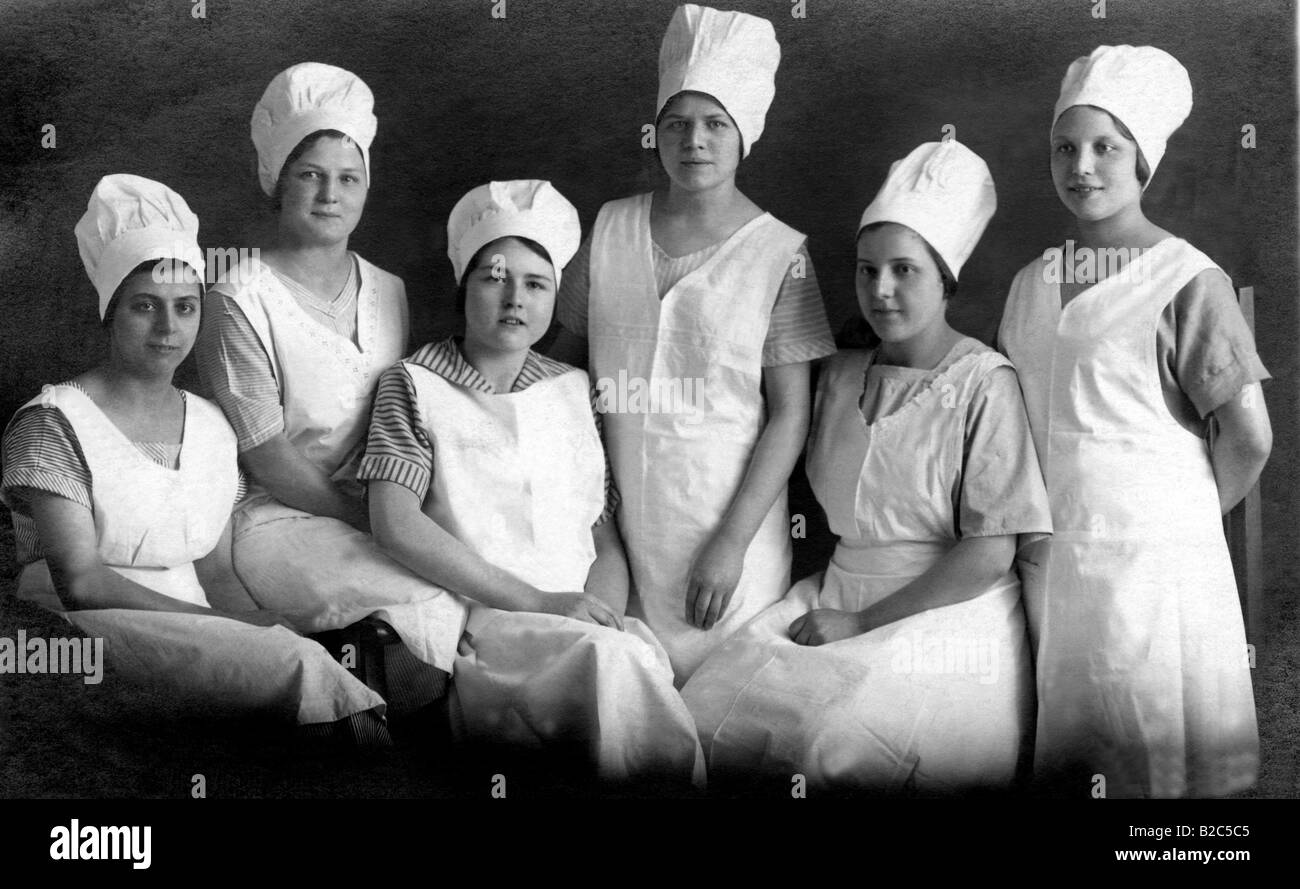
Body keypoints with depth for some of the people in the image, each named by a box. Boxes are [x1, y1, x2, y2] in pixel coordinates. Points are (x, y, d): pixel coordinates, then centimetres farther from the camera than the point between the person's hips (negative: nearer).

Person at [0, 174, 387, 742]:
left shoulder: (210, 426, 15)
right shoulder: (53, 423, -4)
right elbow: (79, 582, -13)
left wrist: (267, 618, -7)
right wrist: (226, 625, -18)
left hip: (196, 633, 6)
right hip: (86, 633, -6)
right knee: (298, 664, -31)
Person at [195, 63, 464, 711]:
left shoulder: (387, 292, 11)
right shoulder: (241, 304, -9)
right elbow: (271, 462, -11)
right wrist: (370, 523, -13)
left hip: (376, 515, 6)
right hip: (278, 522, -6)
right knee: (436, 602, -28)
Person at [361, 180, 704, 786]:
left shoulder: (574, 390, 18)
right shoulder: (416, 384, 6)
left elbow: (607, 542, 16)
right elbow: (394, 525, -7)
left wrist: (604, 616, -7)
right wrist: (537, 601, -13)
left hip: (583, 628, 4)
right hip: (478, 634, -3)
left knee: (641, 648, -30)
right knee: (616, 661, -31)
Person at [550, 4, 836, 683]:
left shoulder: (779, 254, -7)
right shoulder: (610, 229, 3)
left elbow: (790, 415, -8)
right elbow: (565, 363, 10)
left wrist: (730, 544, -12)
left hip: (728, 522, -3)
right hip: (618, 519, 3)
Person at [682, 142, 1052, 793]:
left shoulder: (984, 383, -8)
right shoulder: (841, 375, 11)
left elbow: (990, 554, -12)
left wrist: (863, 622, -12)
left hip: (944, 614, -5)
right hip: (837, 594, 5)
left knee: (839, 742, -29)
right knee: (706, 709, -15)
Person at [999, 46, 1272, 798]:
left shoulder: (1188, 281, -8)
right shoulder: (1032, 283, 8)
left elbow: (1248, 436, -9)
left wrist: (1186, 517, 3)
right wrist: (1032, 528, 6)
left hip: (1152, 559, -5)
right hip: (1051, 559, 5)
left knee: (1155, 756, 4)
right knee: (1065, 749, 13)